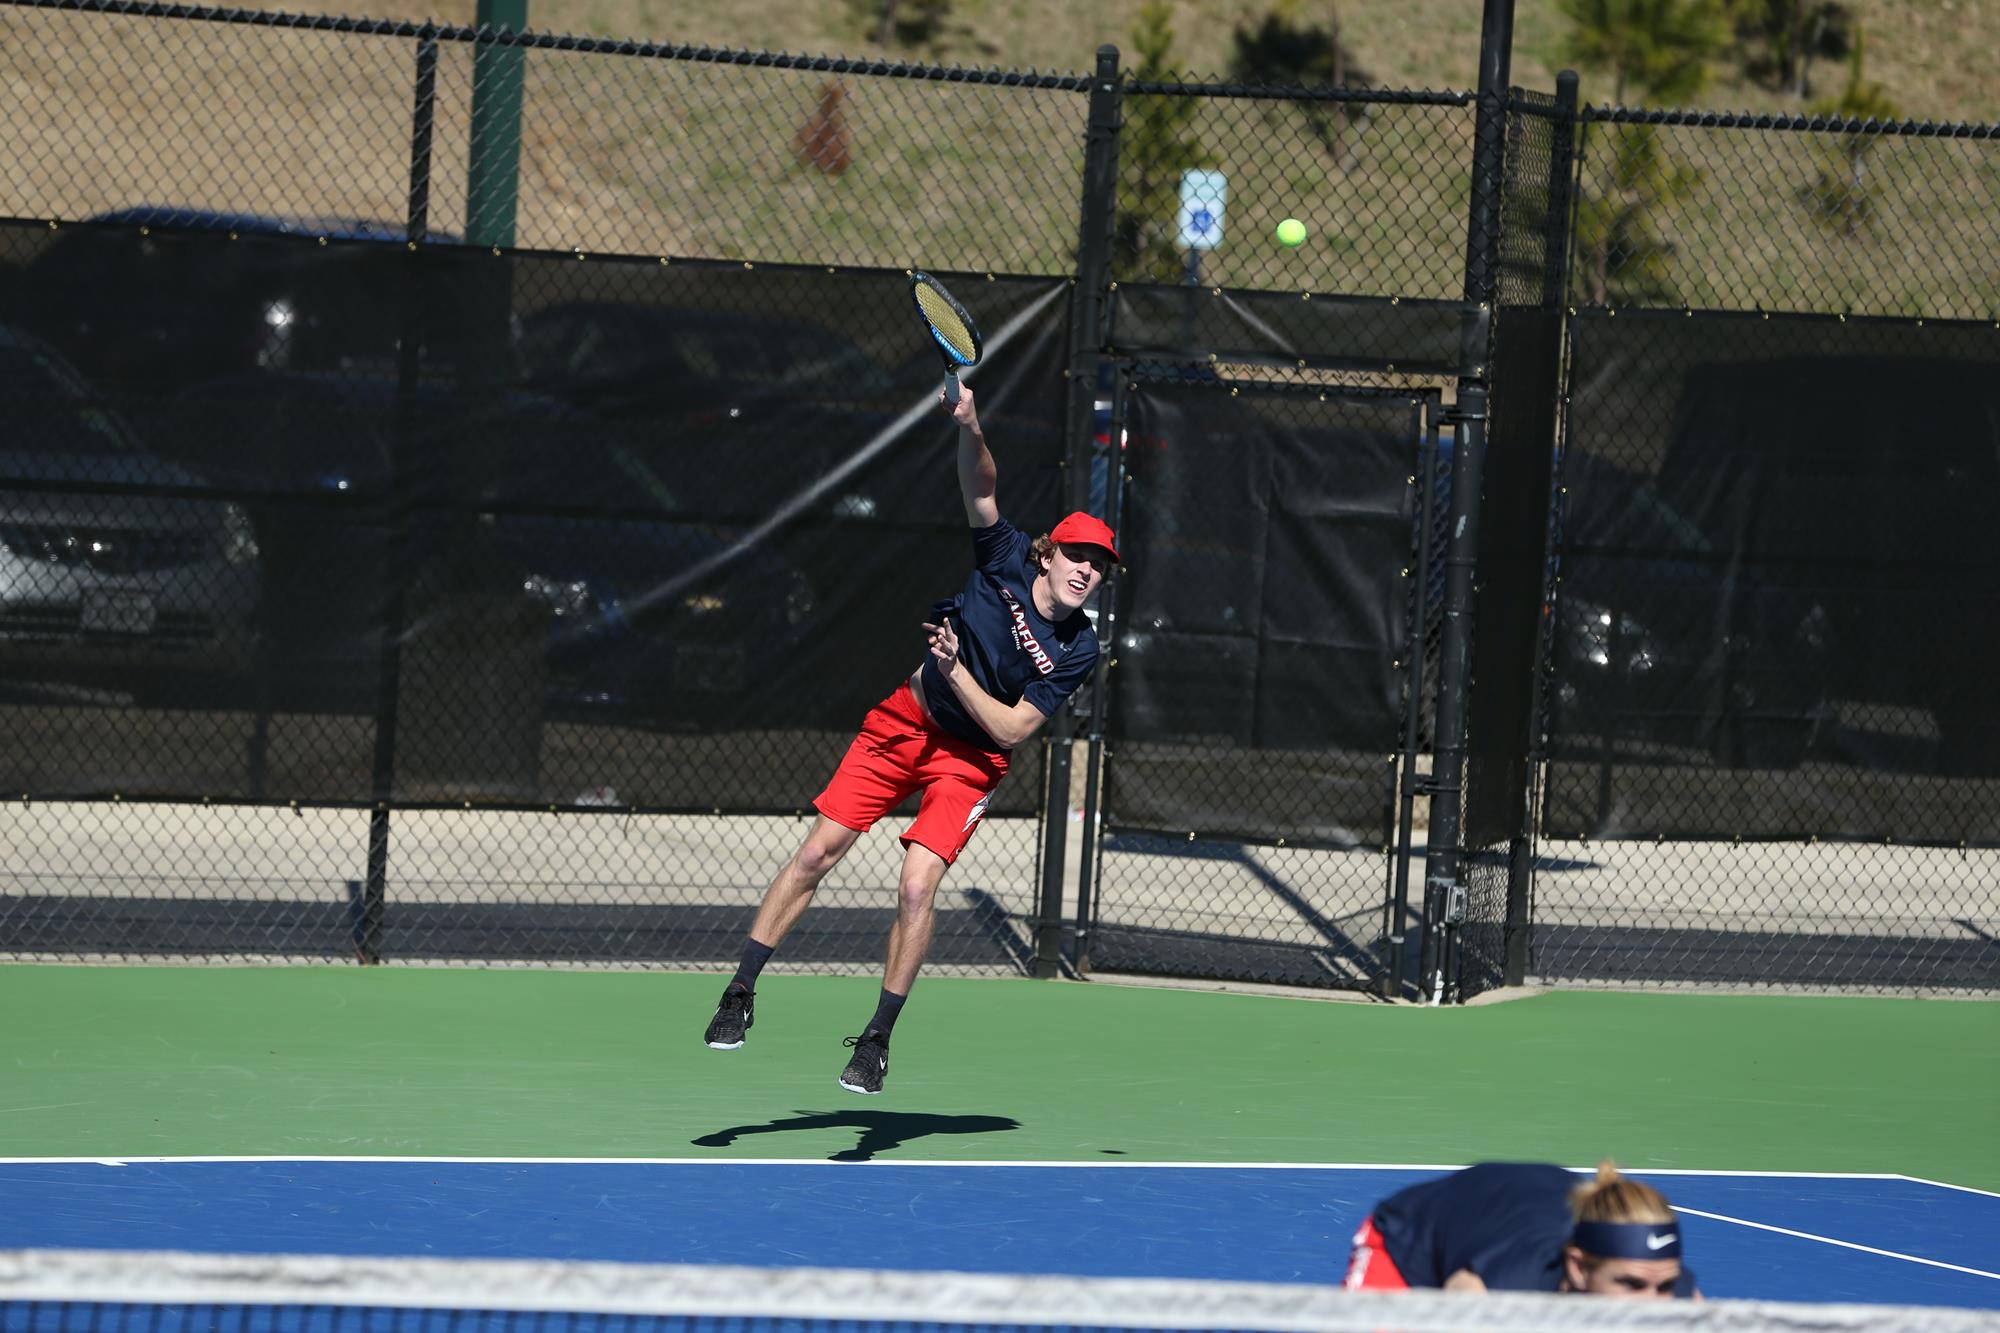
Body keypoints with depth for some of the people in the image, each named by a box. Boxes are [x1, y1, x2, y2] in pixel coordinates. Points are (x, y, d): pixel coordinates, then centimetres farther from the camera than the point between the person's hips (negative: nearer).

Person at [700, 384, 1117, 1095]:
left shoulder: (1078, 651, -14)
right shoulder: (1008, 559, -11)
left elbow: (1012, 728, -16)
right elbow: (980, 485, -22)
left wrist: (955, 670, -24)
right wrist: (969, 426, -41)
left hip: (968, 761, -1)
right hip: (904, 719, 1)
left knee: (917, 888, -17)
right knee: (815, 856, -3)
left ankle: (877, 1038, -4)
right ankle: (741, 993, 7)